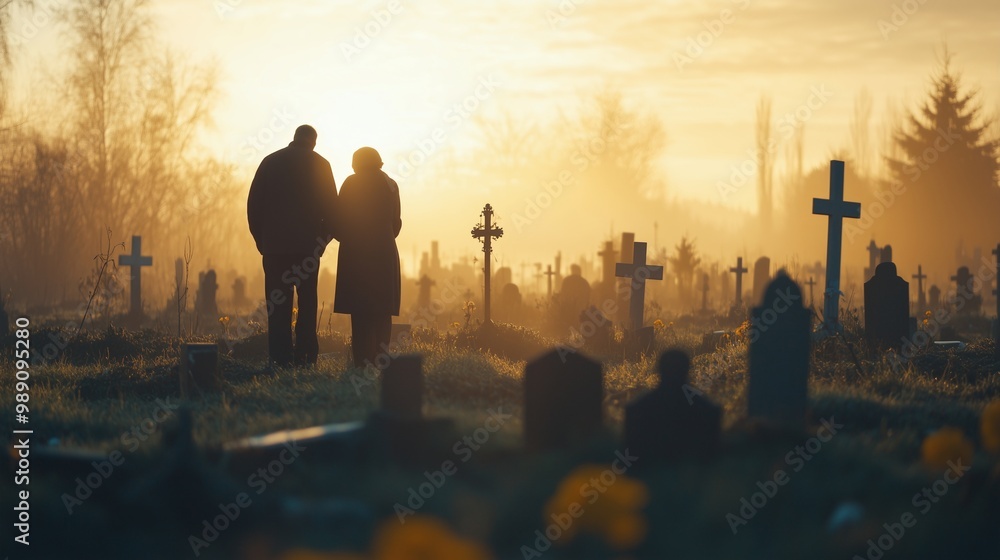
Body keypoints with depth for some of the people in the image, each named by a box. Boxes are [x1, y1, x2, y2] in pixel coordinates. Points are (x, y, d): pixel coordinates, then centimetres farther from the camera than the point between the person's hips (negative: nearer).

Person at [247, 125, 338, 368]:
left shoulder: (270, 162, 5)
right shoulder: (320, 164, 1)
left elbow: (254, 203, 3)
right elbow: (330, 205, -2)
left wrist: (260, 237, 9)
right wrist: (325, 235, 9)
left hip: (275, 243, 1)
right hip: (308, 244, -1)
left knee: (278, 303, 2)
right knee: (307, 302, 7)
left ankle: (280, 357, -4)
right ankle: (304, 355, 1)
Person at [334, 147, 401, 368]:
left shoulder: (351, 184, -5)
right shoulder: (390, 185, 7)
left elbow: (341, 220, -6)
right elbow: (395, 223, 9)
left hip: (356, 254, -4)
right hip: (384, 253, 4)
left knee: (360, 311, -3)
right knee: (382, 311, 8)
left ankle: (363, 361, -8)